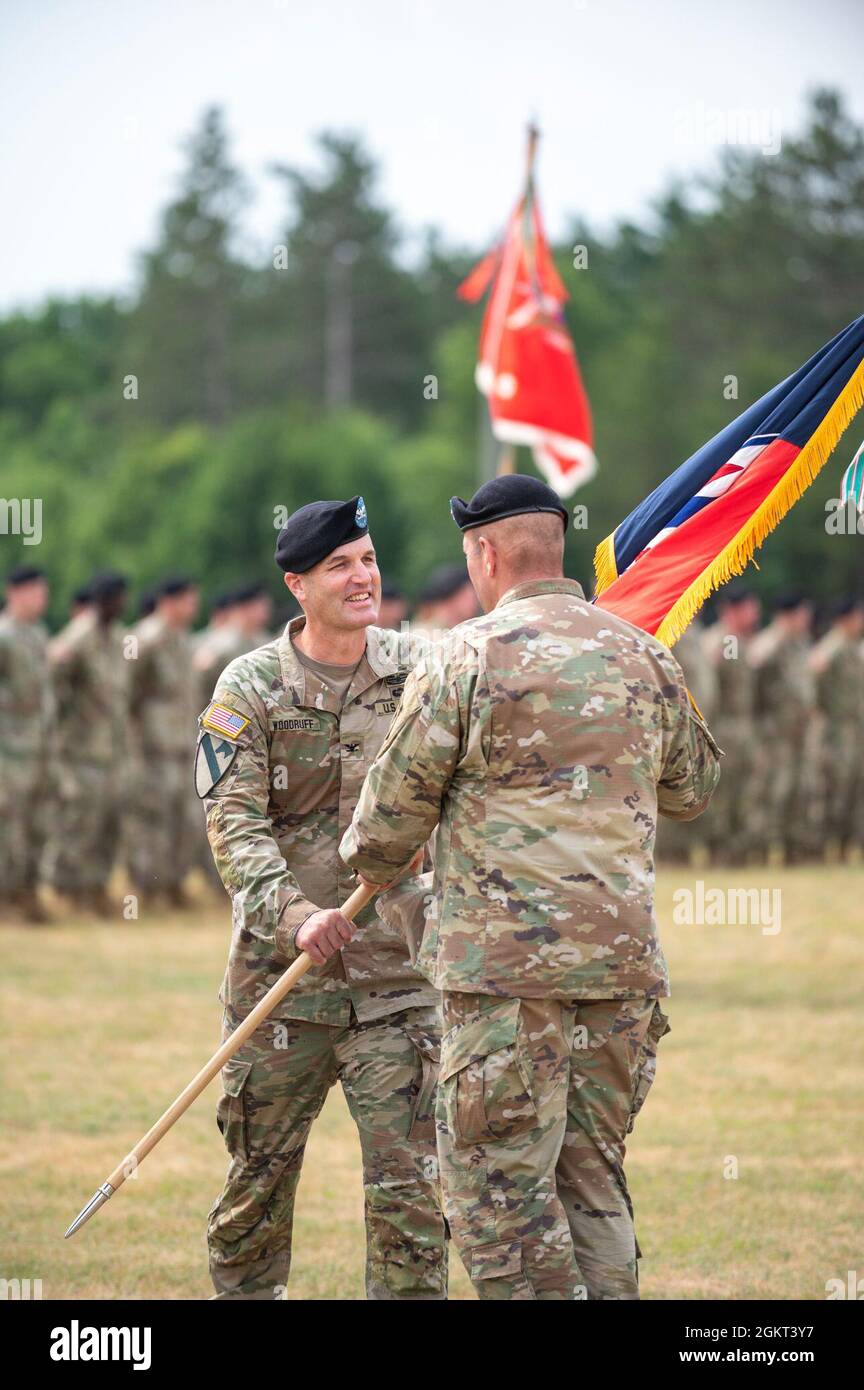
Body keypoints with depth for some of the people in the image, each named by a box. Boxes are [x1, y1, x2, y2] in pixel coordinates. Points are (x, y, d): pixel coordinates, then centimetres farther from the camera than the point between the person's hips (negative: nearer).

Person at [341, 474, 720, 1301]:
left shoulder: (466, 658, -6)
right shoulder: (643, 658, 10)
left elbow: (391, 814, -1)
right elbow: (692, 790, 25)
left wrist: (368, 865, 20)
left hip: (505, 961, -6)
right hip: (625, 959, 6)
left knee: (499, 1186, -2)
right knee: (592, 1178, 13)